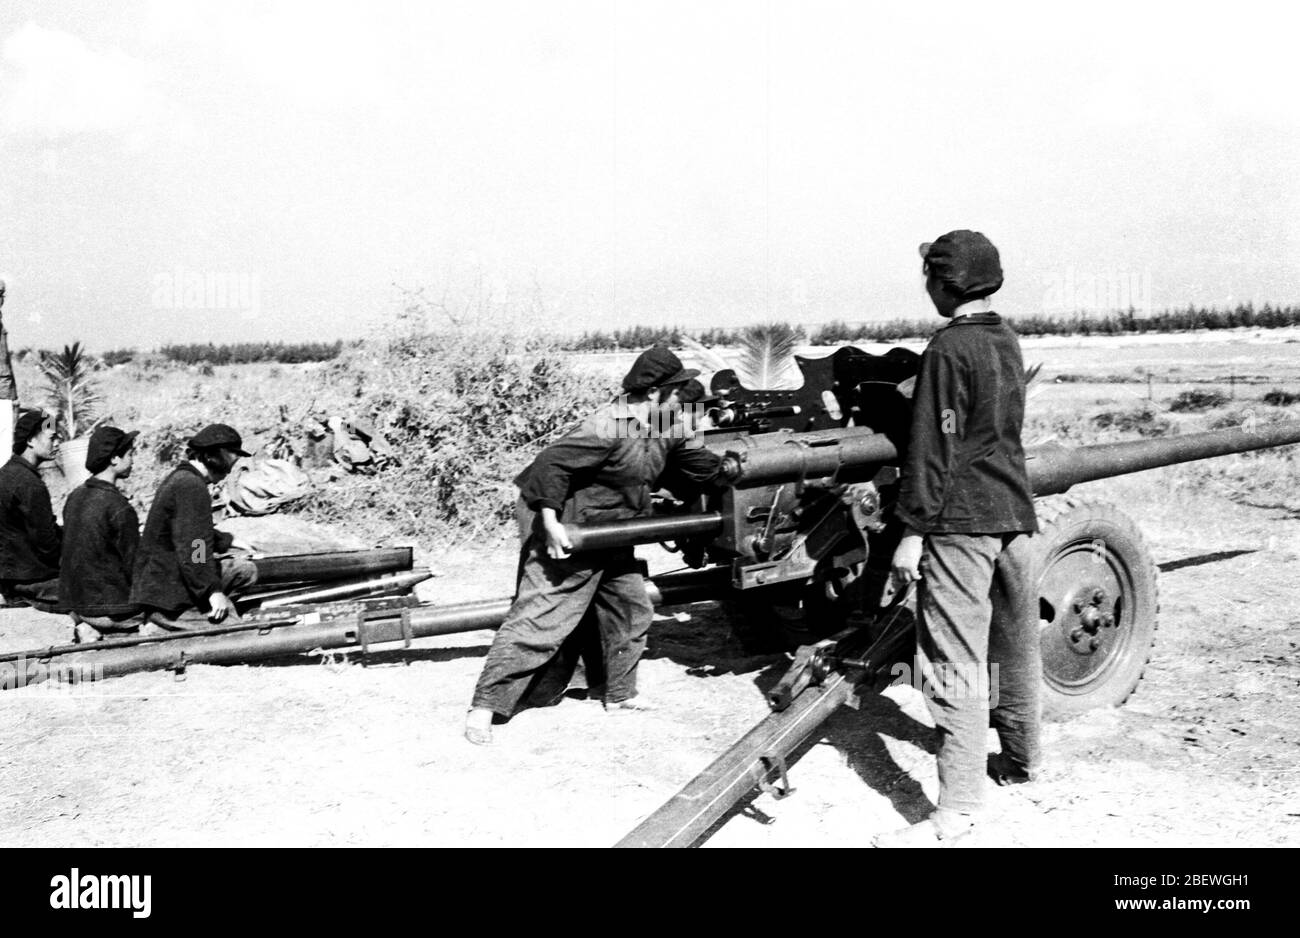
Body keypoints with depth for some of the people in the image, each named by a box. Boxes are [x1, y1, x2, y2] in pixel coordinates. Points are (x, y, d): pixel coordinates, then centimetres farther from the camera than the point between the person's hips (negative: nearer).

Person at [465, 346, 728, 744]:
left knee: (632, 611, 16)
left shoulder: (666, 429, 3)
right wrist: (550, 521, -33)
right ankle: (485, 707, -5)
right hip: (571, 534, -10)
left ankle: (618, 693, 33)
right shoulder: (607, 428, -26)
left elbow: (700, 461, 18)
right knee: (538, 619, -10)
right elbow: (551, 463, -28)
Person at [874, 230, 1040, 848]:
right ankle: (1022, 758, 36)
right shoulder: (1008, 341, 13)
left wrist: (913, 530, -14)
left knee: (955, 663, -8)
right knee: (1016, 645, 20)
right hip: (1014, 516, 9)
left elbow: (934, 449, -17)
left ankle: (955, 812, -7)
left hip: (961, 523, -9)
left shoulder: (949, 348, -13)